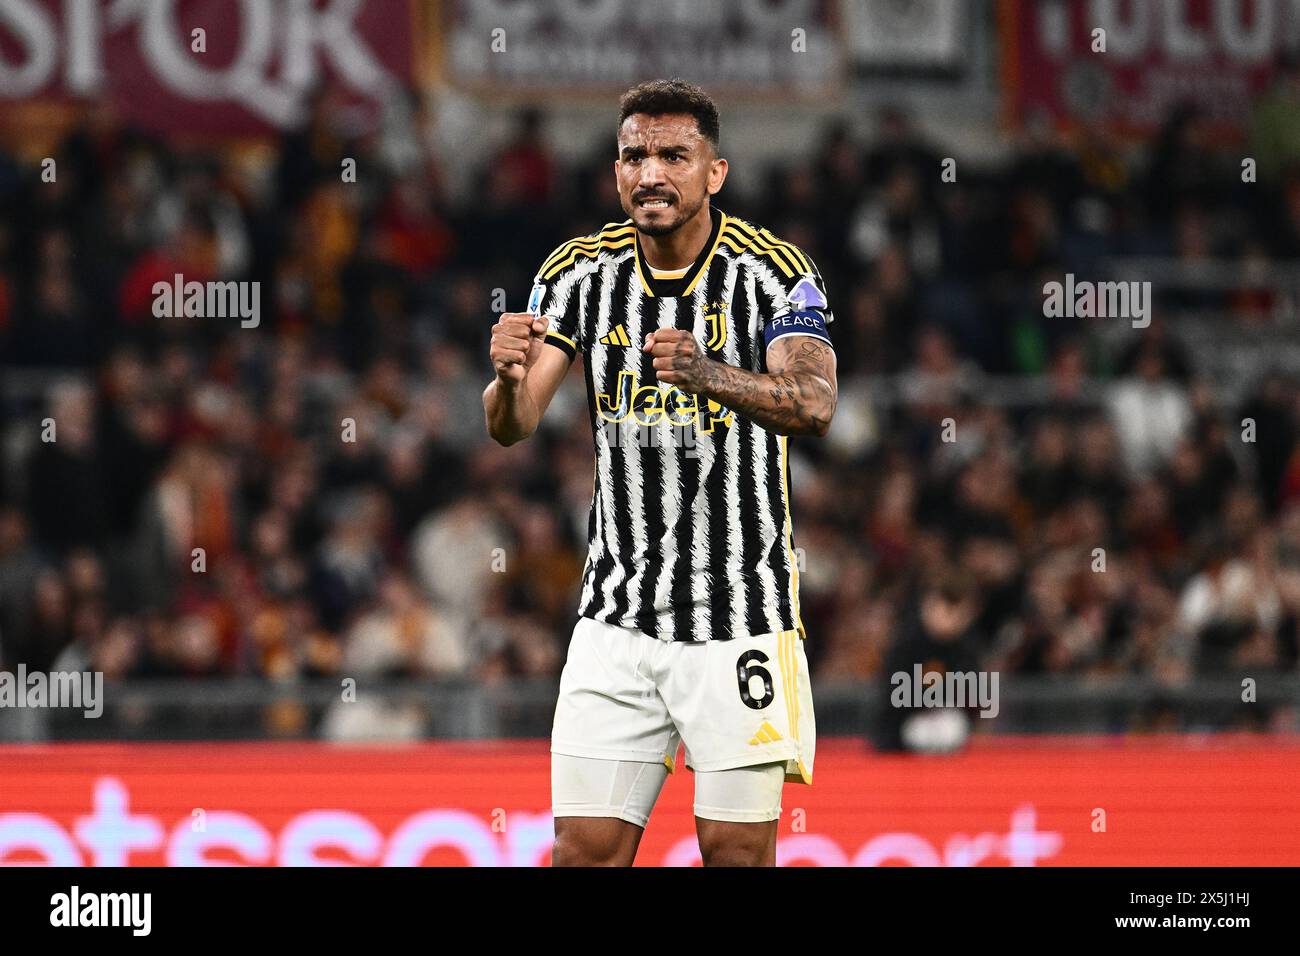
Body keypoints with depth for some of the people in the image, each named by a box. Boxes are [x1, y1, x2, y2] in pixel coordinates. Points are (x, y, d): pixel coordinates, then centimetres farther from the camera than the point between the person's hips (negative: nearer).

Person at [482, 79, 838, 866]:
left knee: (739, 852, -2)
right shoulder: (581, 272, 1)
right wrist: (510, 379, -29)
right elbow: (513, 426, -4)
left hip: (742, 616, -3)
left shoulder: (773, 270, -10)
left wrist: (708, 375, -44)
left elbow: (815, 406, -25)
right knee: (587, 850, -1)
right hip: (619, 615, 3)